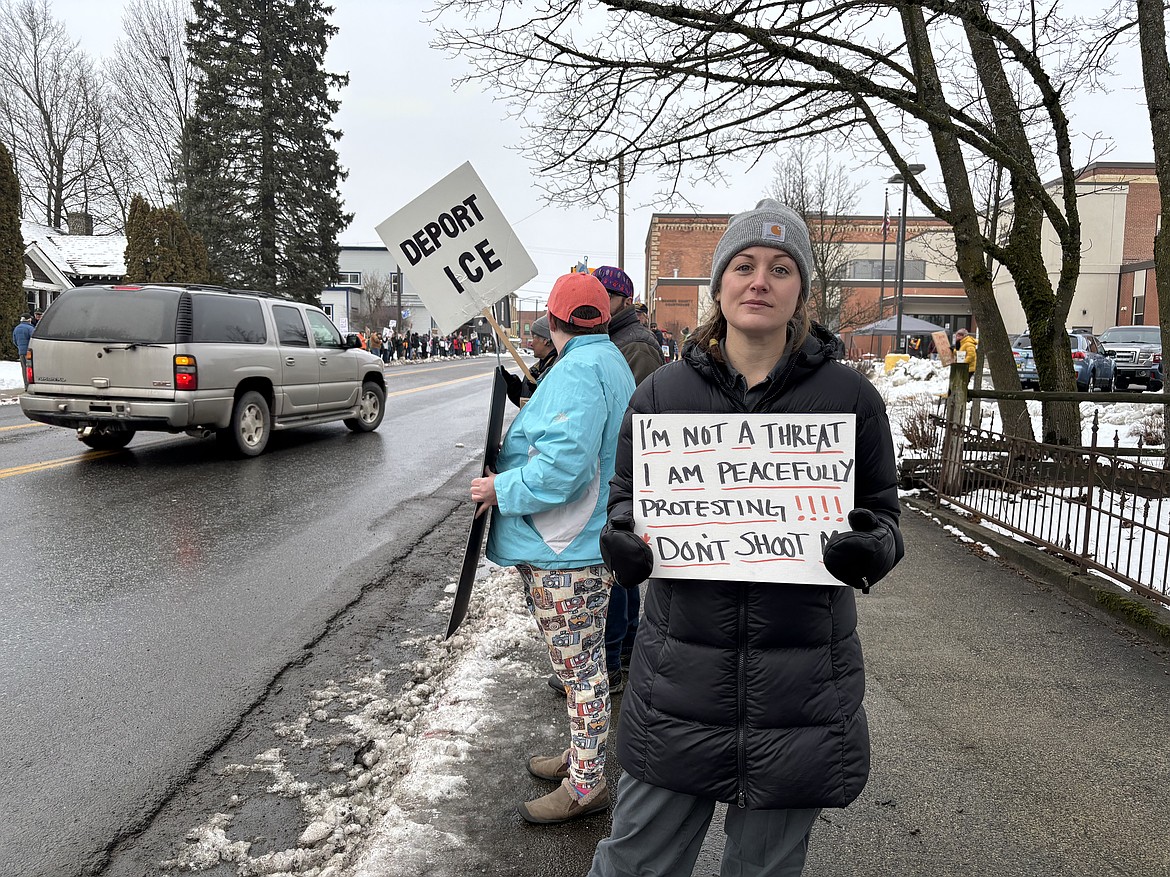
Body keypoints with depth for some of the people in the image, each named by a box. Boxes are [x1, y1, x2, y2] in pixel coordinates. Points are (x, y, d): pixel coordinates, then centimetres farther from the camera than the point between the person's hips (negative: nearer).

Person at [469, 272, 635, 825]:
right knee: (582, 663, 22)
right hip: (584, 543, 11)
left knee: (580, 667, 2)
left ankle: (586, 786, 16)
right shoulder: (609, 361, 14)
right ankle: (580, 755, 38)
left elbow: (564, 466, -30)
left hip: (566, 552, -11)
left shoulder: (576, 371, -20)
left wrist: (501, 488, -18)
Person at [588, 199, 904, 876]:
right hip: (680, 672, 1)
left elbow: (882, 510, 6)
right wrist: (622, 543, -13)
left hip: (801, 687, 0)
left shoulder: (850, 396, -1)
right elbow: (627, 496, 9)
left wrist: (875, 546, -17)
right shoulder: (663, 391, 1)